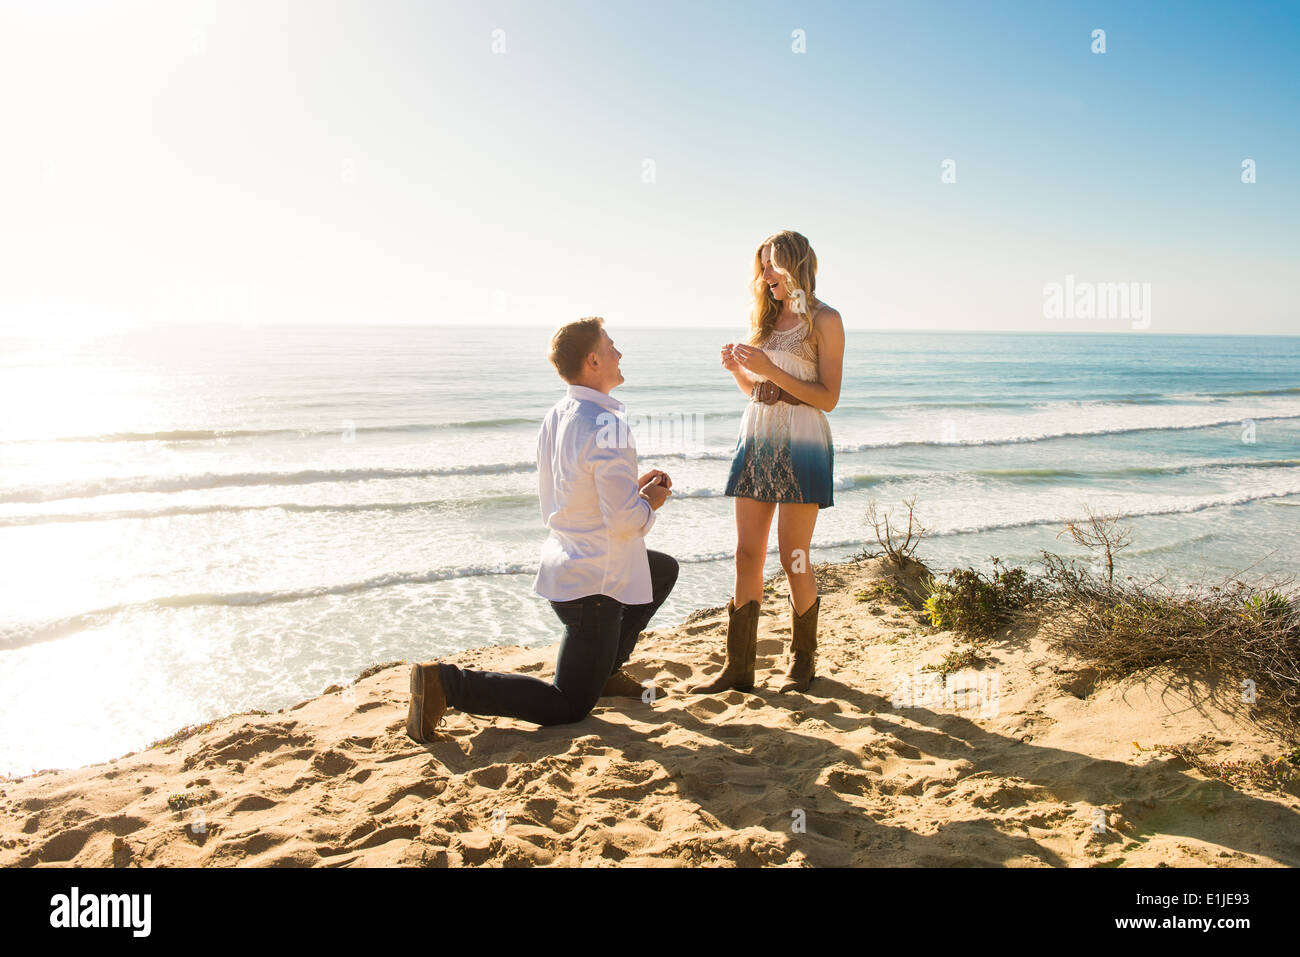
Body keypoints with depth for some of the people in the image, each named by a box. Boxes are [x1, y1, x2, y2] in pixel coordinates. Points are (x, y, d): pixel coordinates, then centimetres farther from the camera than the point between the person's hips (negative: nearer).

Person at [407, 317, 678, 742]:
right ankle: (447, 683, -8)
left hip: (565, 562, 9)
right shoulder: (607, 425, -23)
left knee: (665, 570, 32)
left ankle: (605, 669, 32)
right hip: (595, 581, -9)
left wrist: (635, 487, 9)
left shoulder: (555, 418, 5)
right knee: (569, 707, 3)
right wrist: (648, 504, -4)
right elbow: (623, 519, -26)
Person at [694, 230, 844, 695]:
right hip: (757, 436, 6)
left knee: (793, 557, -1)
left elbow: (828, 397, -10)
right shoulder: (763, 316, 15)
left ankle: (803, 660, 17)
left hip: (801, 443, -6)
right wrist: (737, 367, 0)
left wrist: (769, 369, -16)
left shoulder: (824, 320, -3)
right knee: (746, 555, 2)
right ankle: (739, 666, 7)